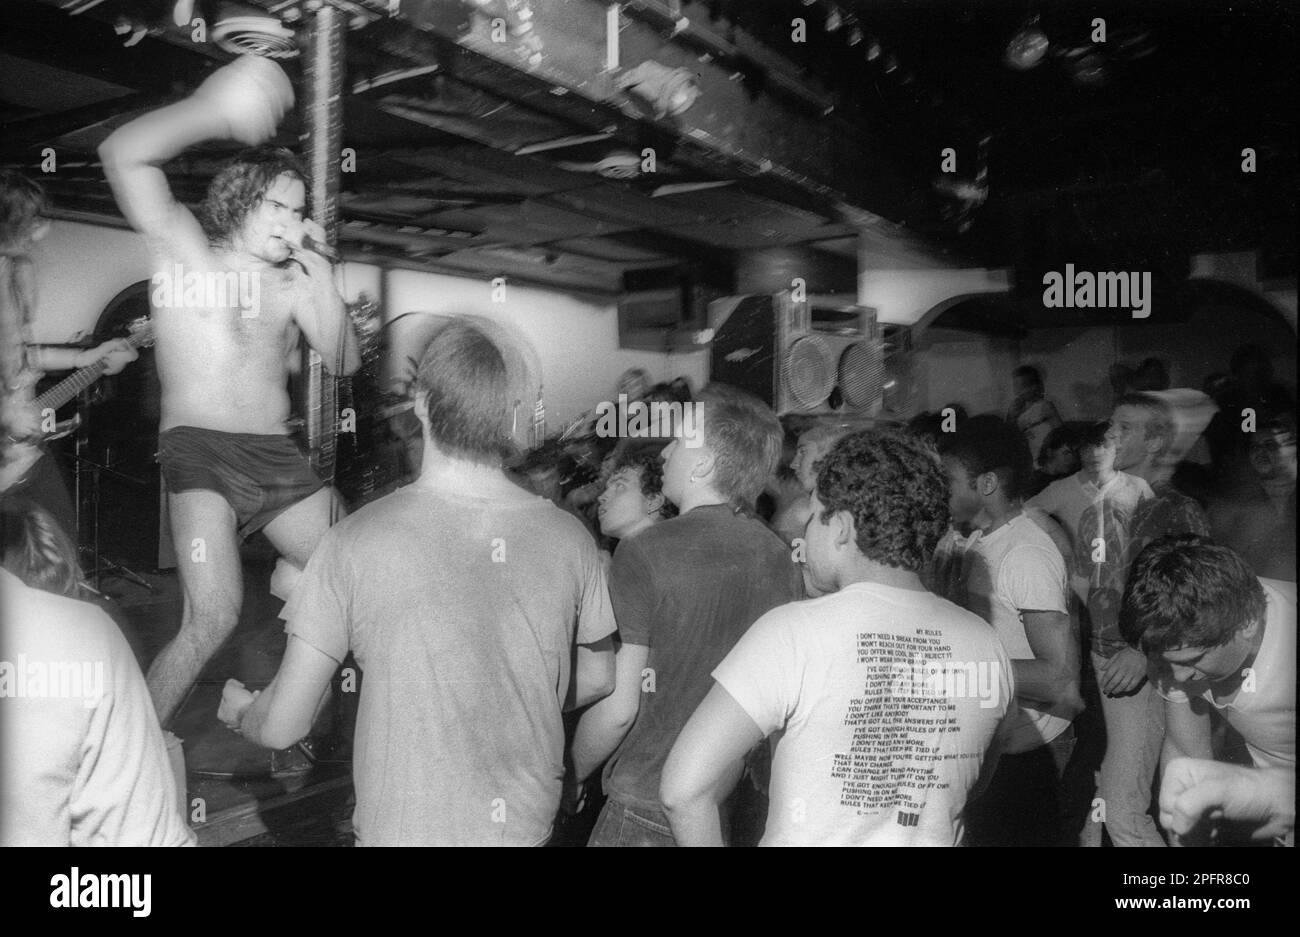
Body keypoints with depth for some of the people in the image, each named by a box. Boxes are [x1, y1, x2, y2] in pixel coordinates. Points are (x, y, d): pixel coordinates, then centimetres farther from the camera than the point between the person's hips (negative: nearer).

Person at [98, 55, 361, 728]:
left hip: (278, 458, 6)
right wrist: (208, 110, -23)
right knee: (215, 616, -24)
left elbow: (343, 363, 9)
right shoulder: (181, 242, 3)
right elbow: (123, 156, -12)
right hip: (199, 450, -6)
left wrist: (322, 276, 0)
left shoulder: (292, 281, 16)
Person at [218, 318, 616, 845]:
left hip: (403, 828, -3)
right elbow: (598, 679, 6)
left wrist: (238, 712, 11)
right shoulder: (568, 538, -10)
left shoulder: (356, 543, -18)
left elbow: (281, 728, -11)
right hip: (529, 823, 3)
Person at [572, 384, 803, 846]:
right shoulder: (782, 558, -1)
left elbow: (617, 708, -16)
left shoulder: (644, 554, -16)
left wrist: (569, 775, 0)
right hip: (741, 803, 6)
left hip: (647, 810, -5)